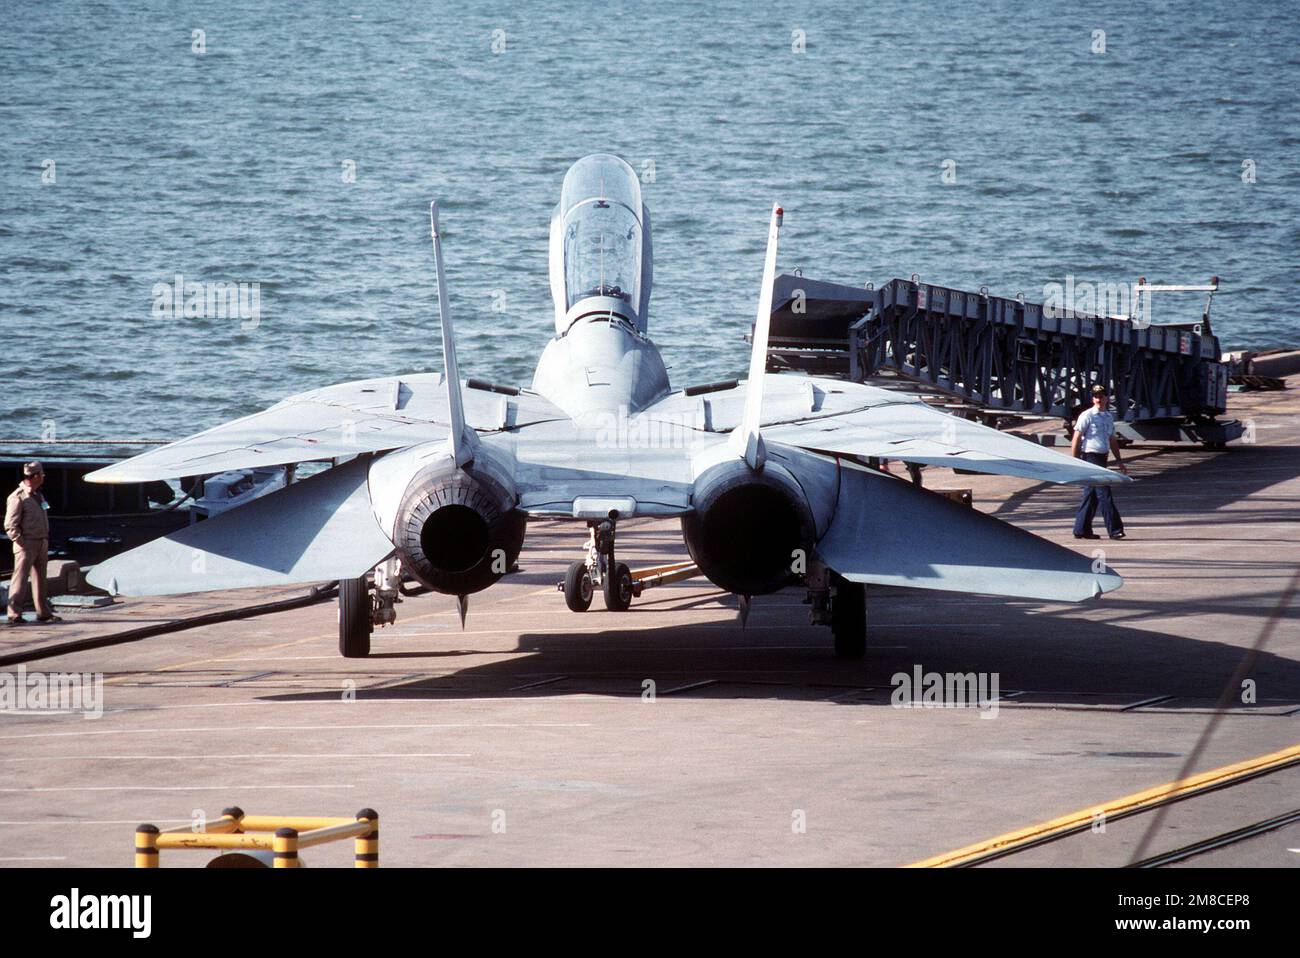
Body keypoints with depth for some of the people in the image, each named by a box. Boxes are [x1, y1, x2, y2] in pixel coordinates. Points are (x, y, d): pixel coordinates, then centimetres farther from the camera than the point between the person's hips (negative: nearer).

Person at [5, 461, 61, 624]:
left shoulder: (38, 495, 14)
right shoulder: (18, 498, -14)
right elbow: (10, 526, -17)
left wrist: (45, 542, 17)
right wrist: (21, 543, -19)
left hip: (41, 543, 9)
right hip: (27, 544, -9)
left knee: (40, 578, 15)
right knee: (20, 578, -9)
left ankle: (44, 612, 22)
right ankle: (14, 614, -9)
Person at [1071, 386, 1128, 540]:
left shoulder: (1109, 417, 14)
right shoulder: (1087, 416, -7)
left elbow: (1112, 440, 24)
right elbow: (1076, 439, -9)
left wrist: (1119, 461, 22)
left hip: (1102, 458, 8)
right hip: (1090, 457, -8)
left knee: (1091, 495, 10)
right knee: (1104, 493, -11)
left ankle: (1081, 529, 16)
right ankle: (1114, 529, -13)